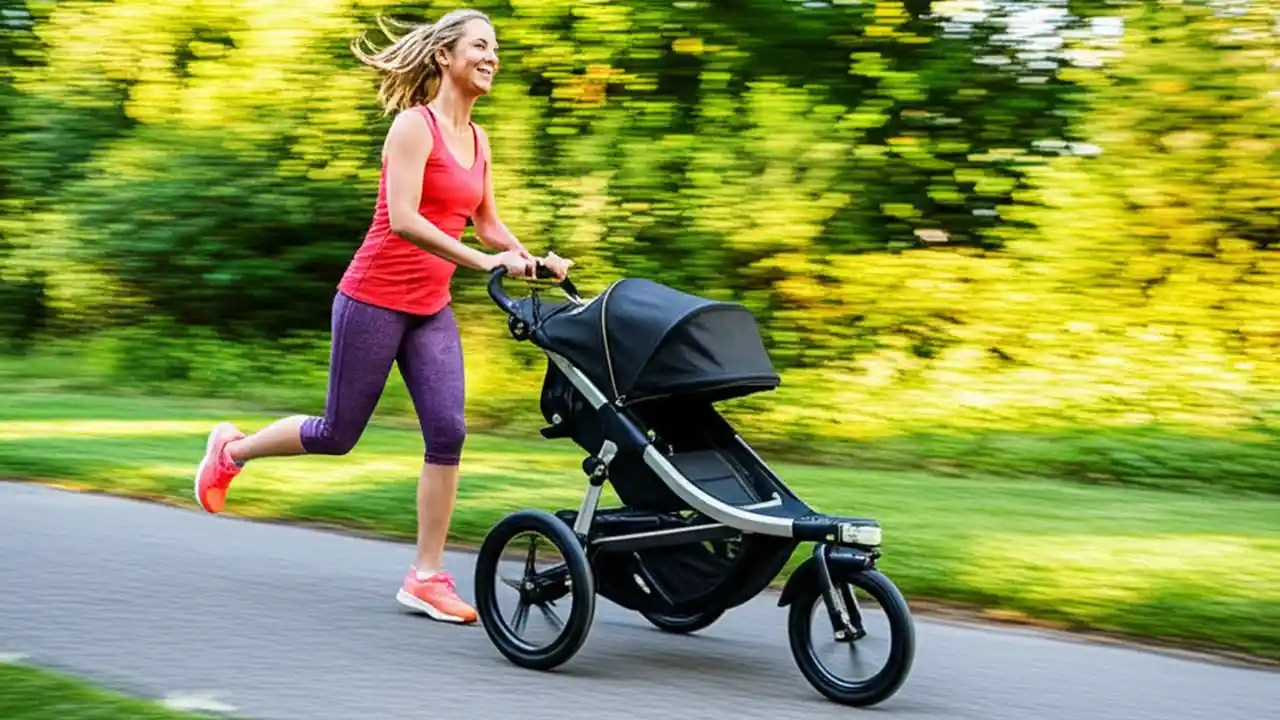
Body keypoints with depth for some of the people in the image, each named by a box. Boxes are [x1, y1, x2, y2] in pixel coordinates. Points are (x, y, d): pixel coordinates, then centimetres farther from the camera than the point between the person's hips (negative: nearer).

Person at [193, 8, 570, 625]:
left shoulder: (478, 140, 10)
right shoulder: (415, 125, -13)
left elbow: (487, 223, 19)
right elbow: (403, 220, -23)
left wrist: (536, 262, 2)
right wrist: (482, 261, -28)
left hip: (430, 309, 7)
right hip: (374, 299, -7)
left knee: (448, 432, -6)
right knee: (337, 434, 3)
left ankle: (426, 577, 0)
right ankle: (231, 449, 31)